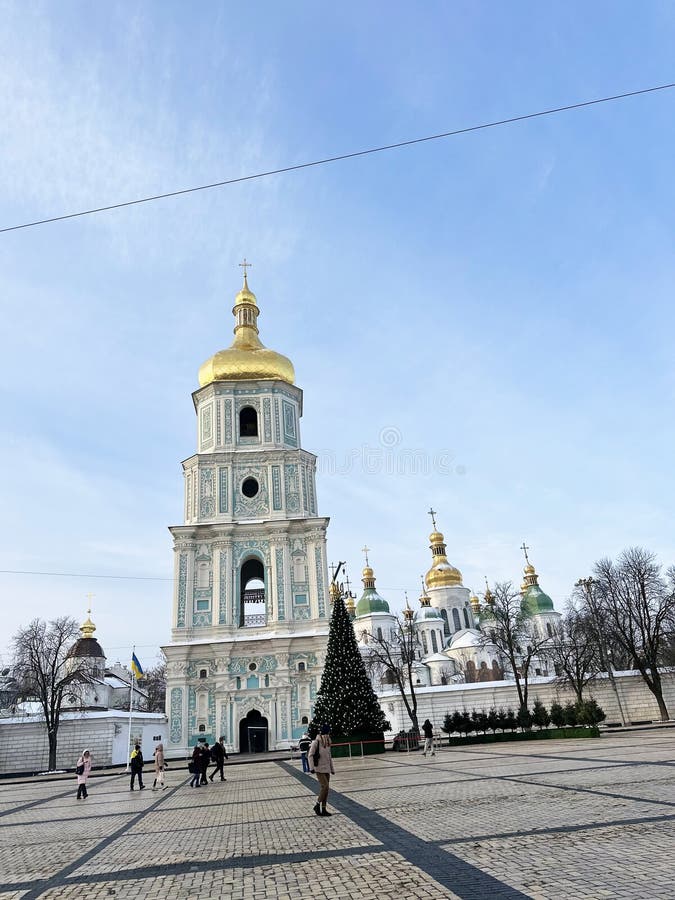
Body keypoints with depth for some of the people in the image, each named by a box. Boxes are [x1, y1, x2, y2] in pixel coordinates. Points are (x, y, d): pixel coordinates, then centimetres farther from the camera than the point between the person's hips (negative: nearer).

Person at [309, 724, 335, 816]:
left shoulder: (327, 742, 8)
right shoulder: (316, 742, -14)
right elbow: (310, 755, -11)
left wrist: (332, 768, 19)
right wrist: (312, 767, -15)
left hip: (326, 769, 7)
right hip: (319, 769, -7)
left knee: (325, 788, 8)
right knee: (325, 786, -13)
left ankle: (323, 809, 15)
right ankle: (317, 805, 3)